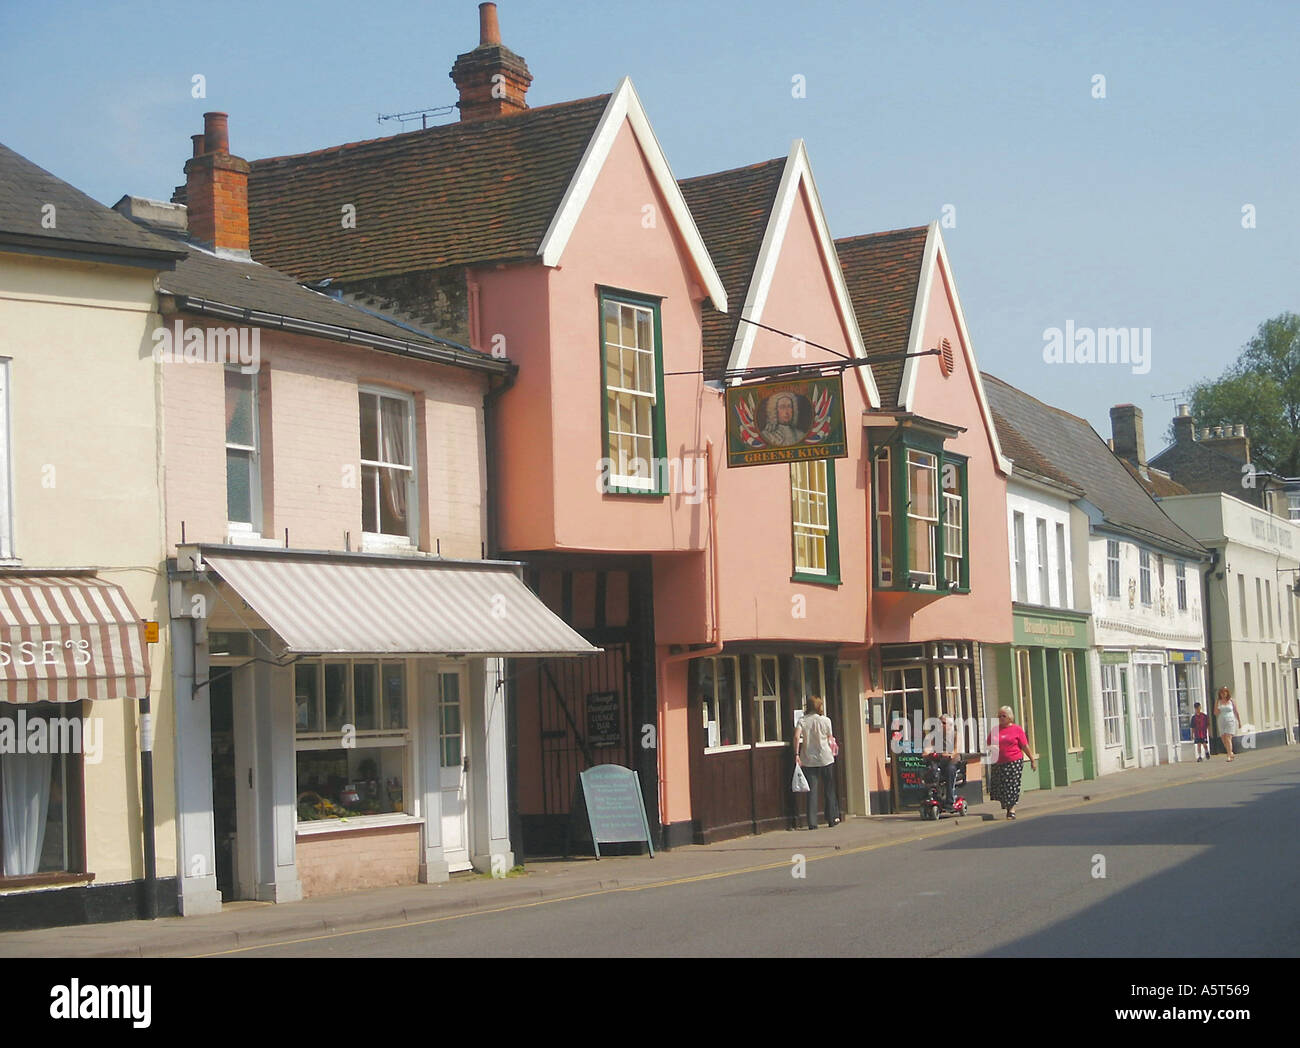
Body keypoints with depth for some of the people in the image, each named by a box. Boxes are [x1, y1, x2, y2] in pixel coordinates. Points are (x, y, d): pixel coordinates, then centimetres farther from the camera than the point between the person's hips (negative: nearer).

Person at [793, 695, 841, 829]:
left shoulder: (802, 720, -1)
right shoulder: (825, 720, -2)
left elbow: (797, 736, -15)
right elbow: (830, 740, 4)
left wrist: (797, 754, -13)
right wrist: (833, 752, 22)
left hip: (808, 760, 1)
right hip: (825, 758, -1)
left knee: (811, 791, 2)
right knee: (829, 790, 12)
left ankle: (812, 823, -3)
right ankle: (832, 819, 18)